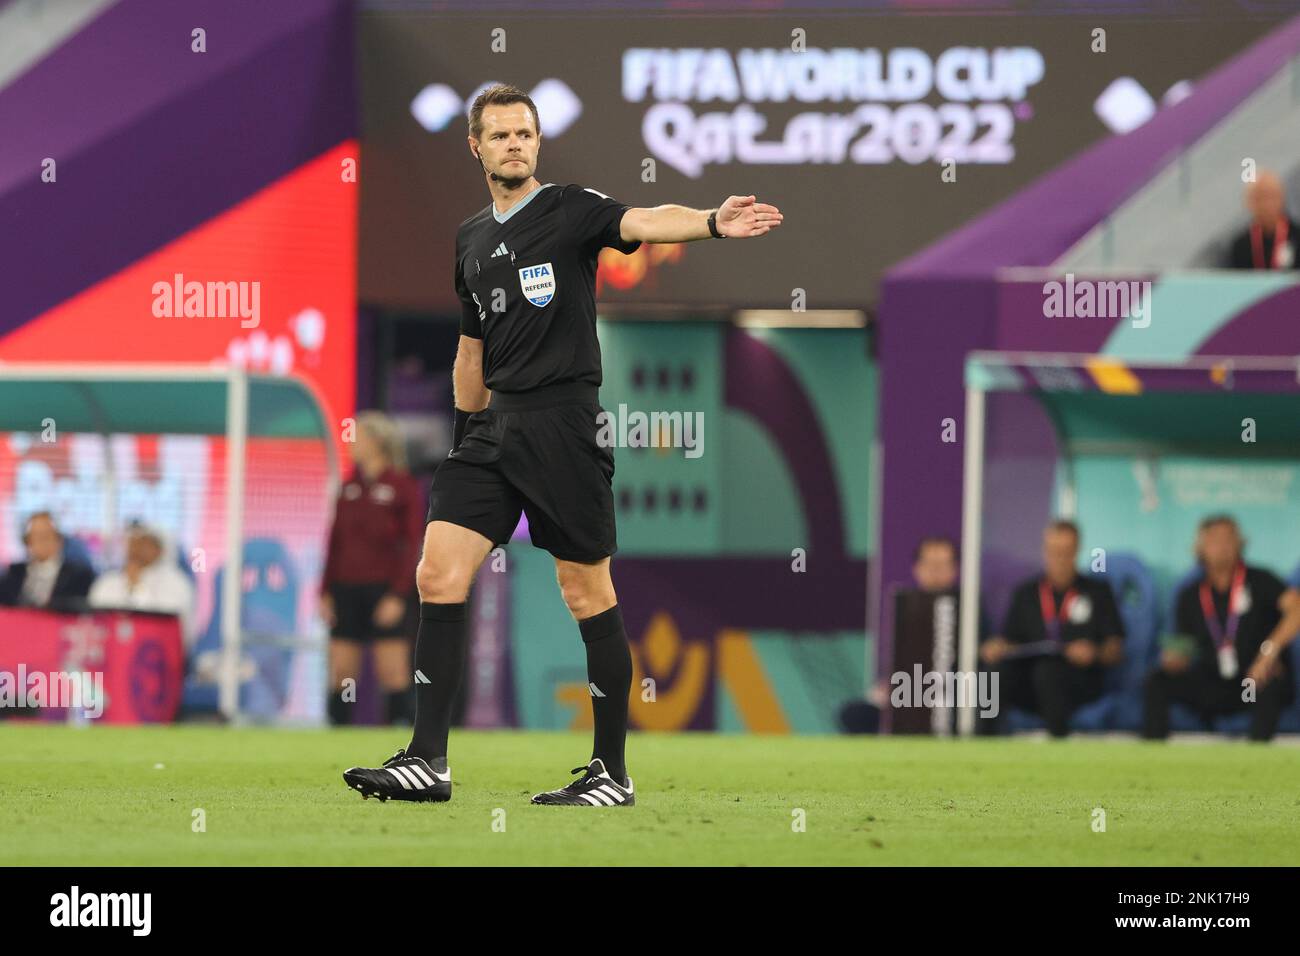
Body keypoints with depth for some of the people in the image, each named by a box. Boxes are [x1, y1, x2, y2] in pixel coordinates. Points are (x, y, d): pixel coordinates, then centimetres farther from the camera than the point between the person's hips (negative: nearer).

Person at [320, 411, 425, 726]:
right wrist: (326, 591, 8)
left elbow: (412, 546, -7)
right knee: (341, 672, 2)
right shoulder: (350, 486, 11)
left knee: (393, 673, -5)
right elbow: (335, 542, 14)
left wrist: (398, 595, -14)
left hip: (384, 591, -5)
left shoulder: (404, 487, -4)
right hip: (346, 590, 5)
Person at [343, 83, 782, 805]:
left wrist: (712, 222, -43)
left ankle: (612, 771, 5)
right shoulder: (470, 240, 16)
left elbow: (640, 223, -23)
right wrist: (468, 431, 25)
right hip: (493, 425, 6)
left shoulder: (570, 210, -3)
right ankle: (428, 760, -3)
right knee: (439, 574, -4)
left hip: (563, 422, -6)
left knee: (588, 595, -2)